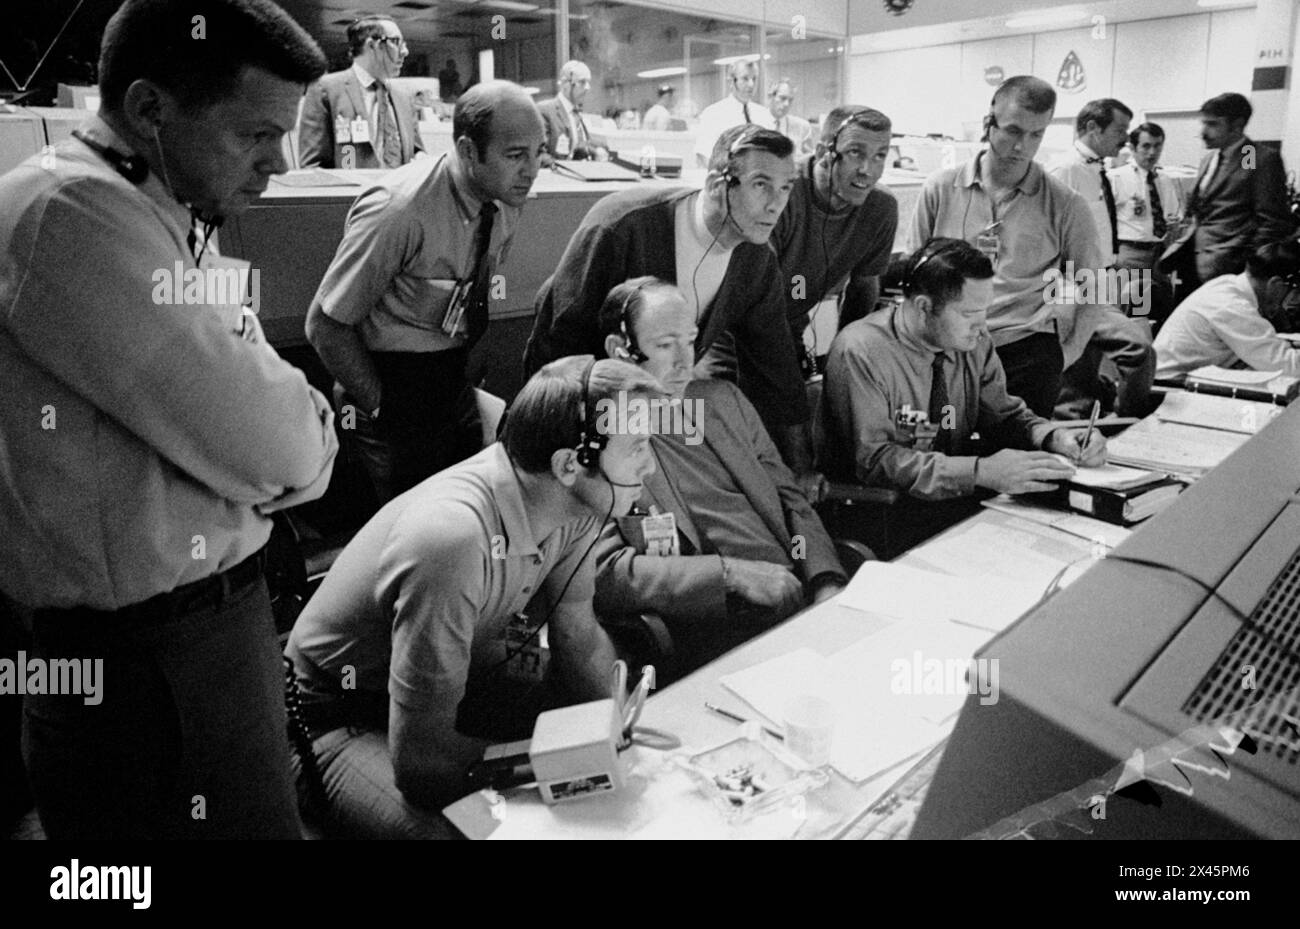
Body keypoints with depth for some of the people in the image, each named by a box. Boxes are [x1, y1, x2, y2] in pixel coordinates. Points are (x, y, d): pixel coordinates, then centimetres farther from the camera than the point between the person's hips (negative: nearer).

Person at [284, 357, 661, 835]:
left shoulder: (572, 501, -15)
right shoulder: (454, 541, -38)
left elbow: (578, 635, -1)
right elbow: (419, 760, -32)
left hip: (461, 670, 7)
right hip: (347, 718, -6)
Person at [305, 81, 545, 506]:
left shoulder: (507, 199, -5)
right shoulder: (400, 211, -26)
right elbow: (325, 325, -18)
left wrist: (466, 372, 6)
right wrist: (380, 405, -12)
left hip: (455, 386, 6)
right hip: (395, 390, -6)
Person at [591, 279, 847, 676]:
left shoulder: (722, 398, 17)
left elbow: (790, 500, 17)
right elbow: (602, 572, -11)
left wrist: (828, 582, -1)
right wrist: (731, 573, -17)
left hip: (808, 598, 7)